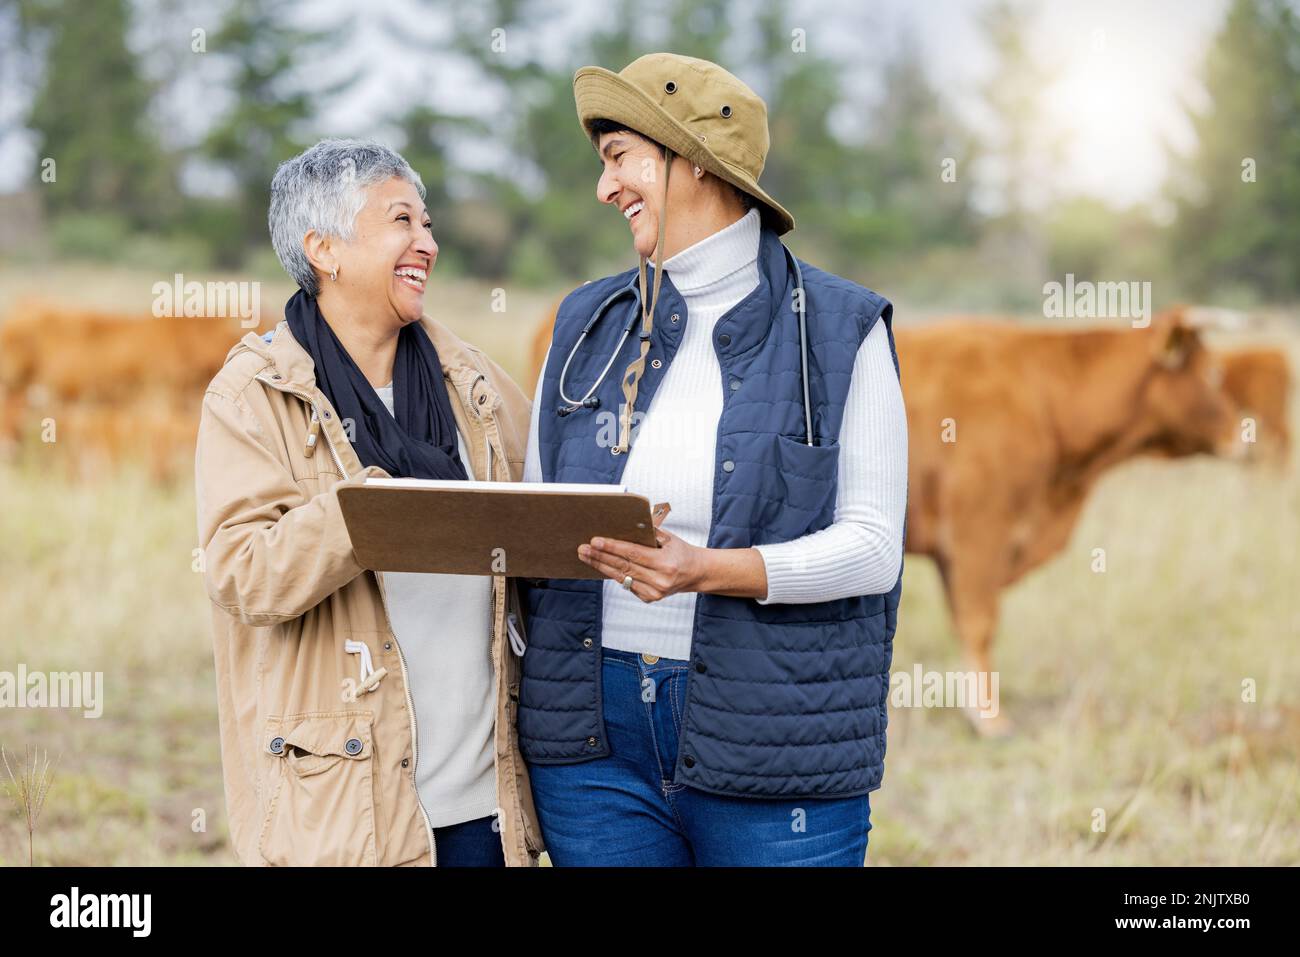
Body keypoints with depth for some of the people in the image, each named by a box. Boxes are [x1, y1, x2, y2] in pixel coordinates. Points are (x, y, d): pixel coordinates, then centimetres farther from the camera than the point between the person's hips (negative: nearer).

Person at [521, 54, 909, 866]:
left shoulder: (841, 330, -2)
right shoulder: (589, 325, 11)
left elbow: (872, 546, -8)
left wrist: (706, 570, -22)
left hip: (773, 742, -3)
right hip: (596, 735, 4)